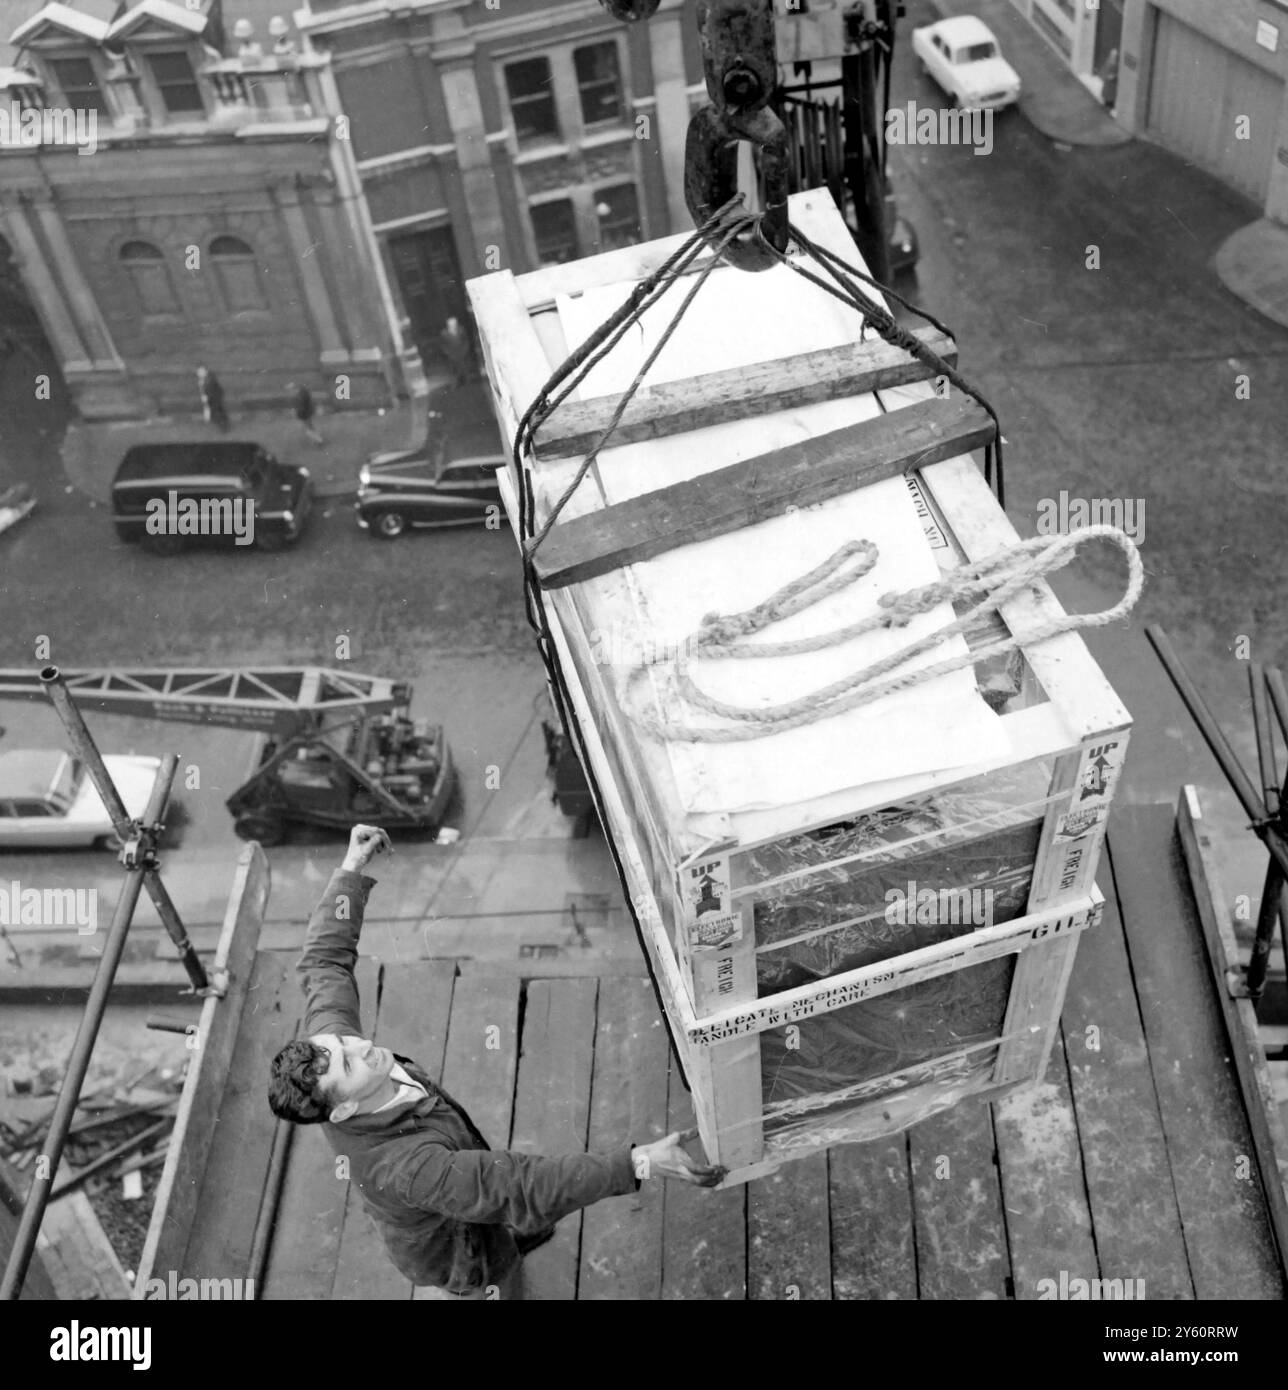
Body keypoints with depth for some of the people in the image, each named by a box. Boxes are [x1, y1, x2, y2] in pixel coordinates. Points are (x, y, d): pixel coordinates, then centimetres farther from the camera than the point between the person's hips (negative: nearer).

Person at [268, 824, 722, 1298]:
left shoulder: (326, 1033, -28)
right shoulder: (404, 1166, -48)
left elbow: (325, 962, -10)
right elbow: (520, 1186, -48)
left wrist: (351, 871, -8)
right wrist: (638, 1163, -50)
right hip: (450, 1256, -7)